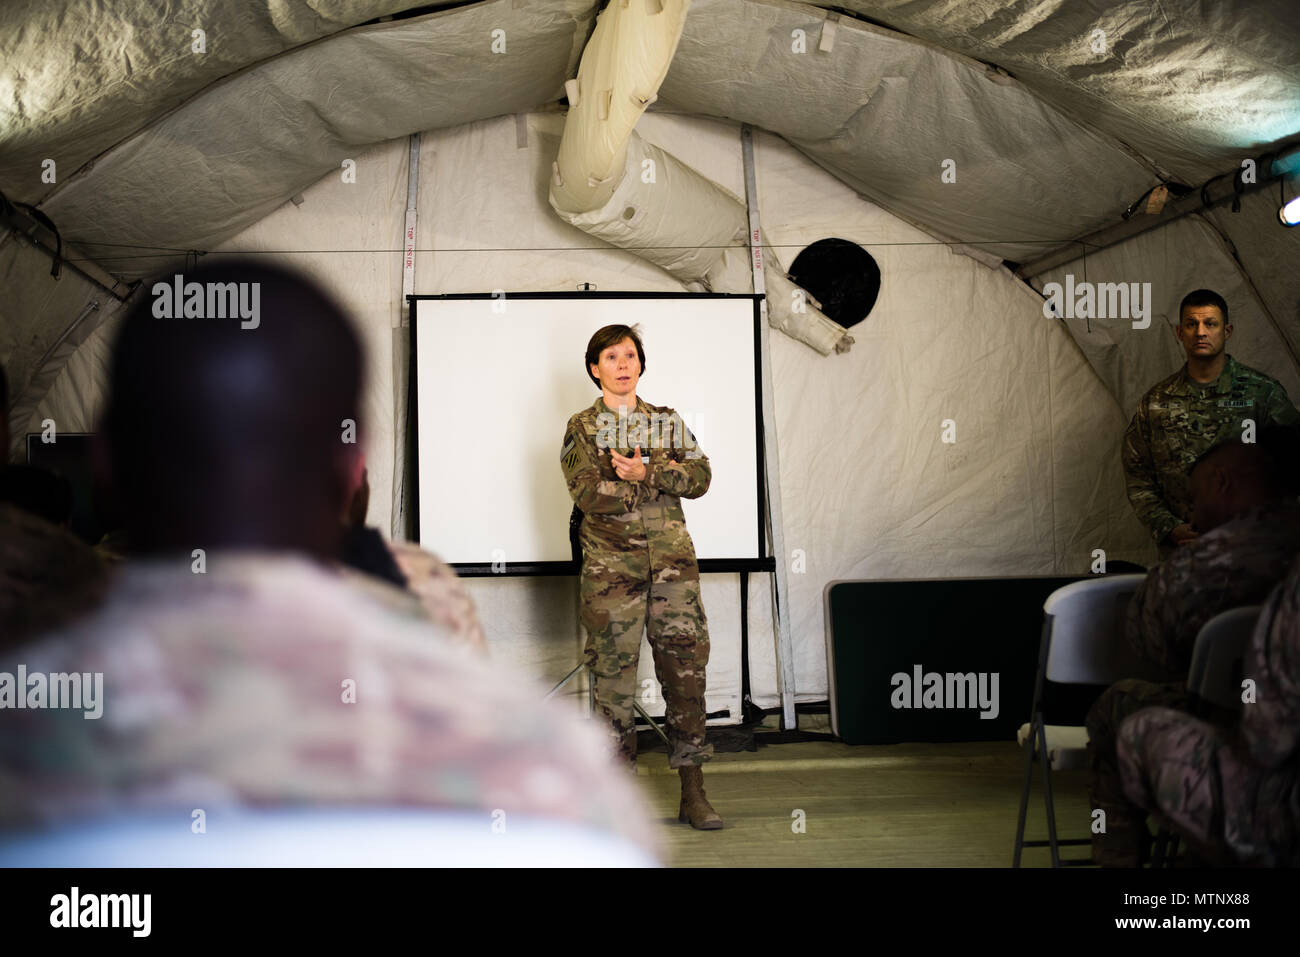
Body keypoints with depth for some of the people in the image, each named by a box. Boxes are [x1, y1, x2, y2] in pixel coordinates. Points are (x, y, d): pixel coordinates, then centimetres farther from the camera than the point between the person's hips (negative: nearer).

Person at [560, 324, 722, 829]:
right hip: (611, 562, -2)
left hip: (672, 559, 2)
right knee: (614, 671, -1)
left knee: (686, 664, -1)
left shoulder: (666, 421, 15)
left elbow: (700, 477, 2)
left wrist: (646, 472, -13)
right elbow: (589, 494, -9)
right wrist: (663, 482, -7)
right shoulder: (582, 428, 6)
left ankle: (693, 791, 4)